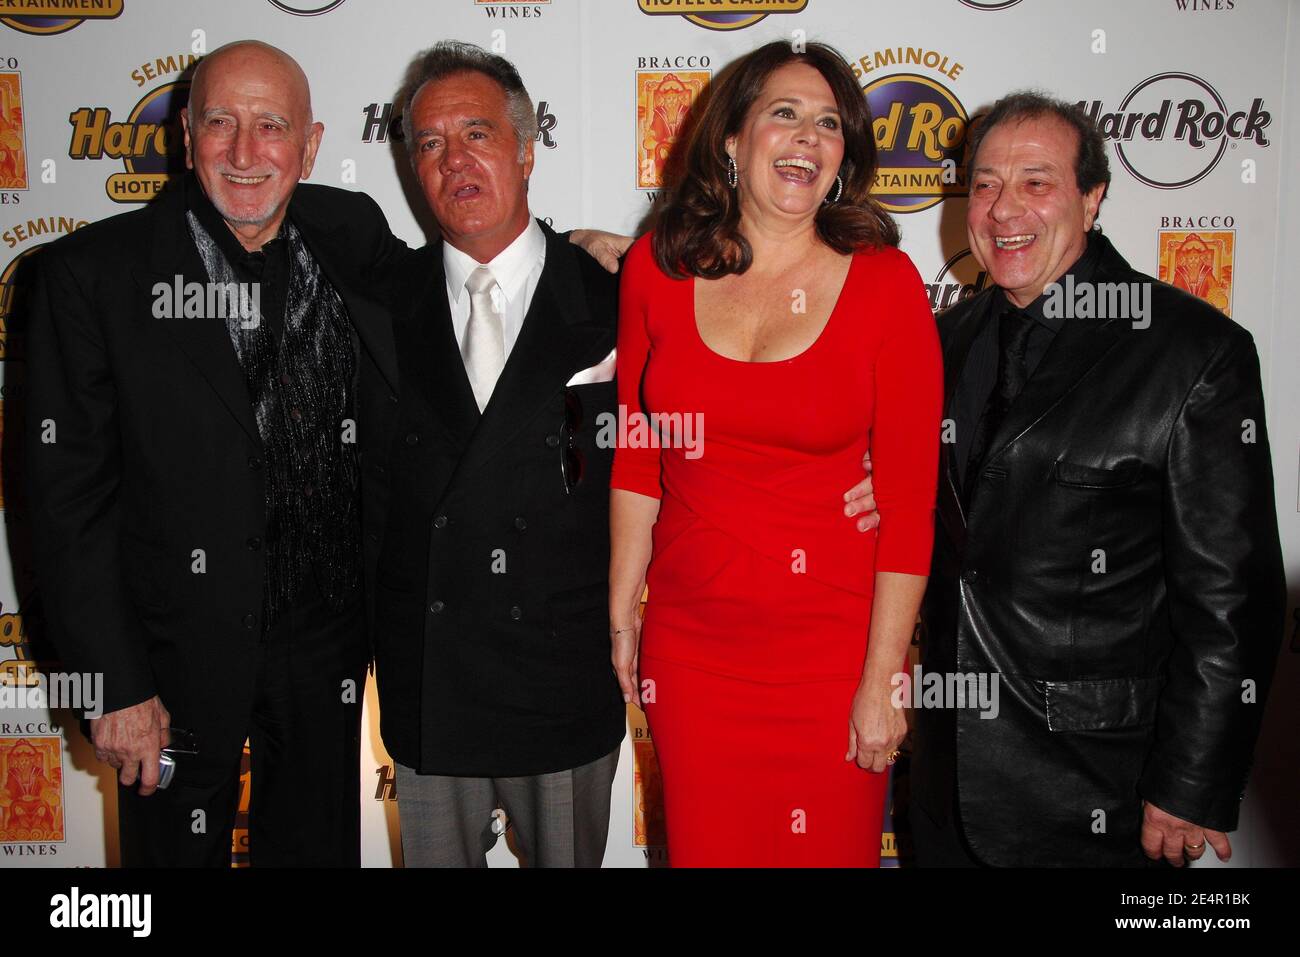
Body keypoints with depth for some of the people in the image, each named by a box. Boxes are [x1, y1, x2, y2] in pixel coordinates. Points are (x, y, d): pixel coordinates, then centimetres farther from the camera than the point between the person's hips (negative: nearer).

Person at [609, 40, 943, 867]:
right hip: (689, 638, 2)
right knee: (703, 850, 16)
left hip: (832, 643, -2)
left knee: (828, 851, 14)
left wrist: (882, 682, -10)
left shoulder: (886, 282, -8)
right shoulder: (657, 267, -1)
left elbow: (909, 498, -9)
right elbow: (637, 459, 6)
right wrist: (621, 616, 6)